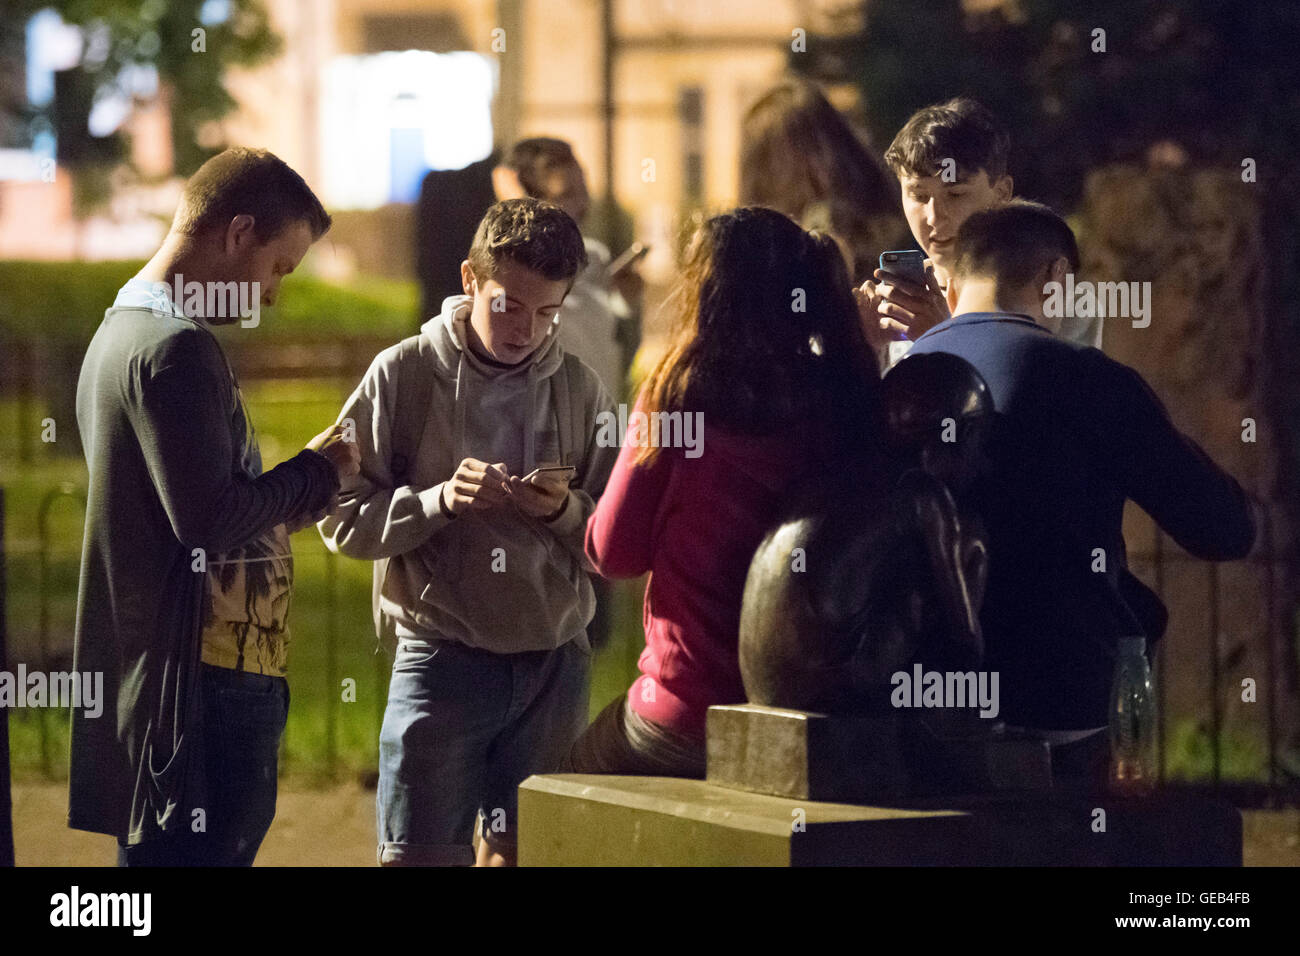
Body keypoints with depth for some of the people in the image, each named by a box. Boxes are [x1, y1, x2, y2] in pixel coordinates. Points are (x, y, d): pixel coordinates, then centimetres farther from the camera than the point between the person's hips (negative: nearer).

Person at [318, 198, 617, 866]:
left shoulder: (580, 390, 6)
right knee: (418, 857, -3)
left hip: (554, 663, 3)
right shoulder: (404, 374, -2)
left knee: (518, 852, 11)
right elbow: (344, 521, -5)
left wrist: (566, 511, -13)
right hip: (442, 656, -3)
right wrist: (440, 501, -19)